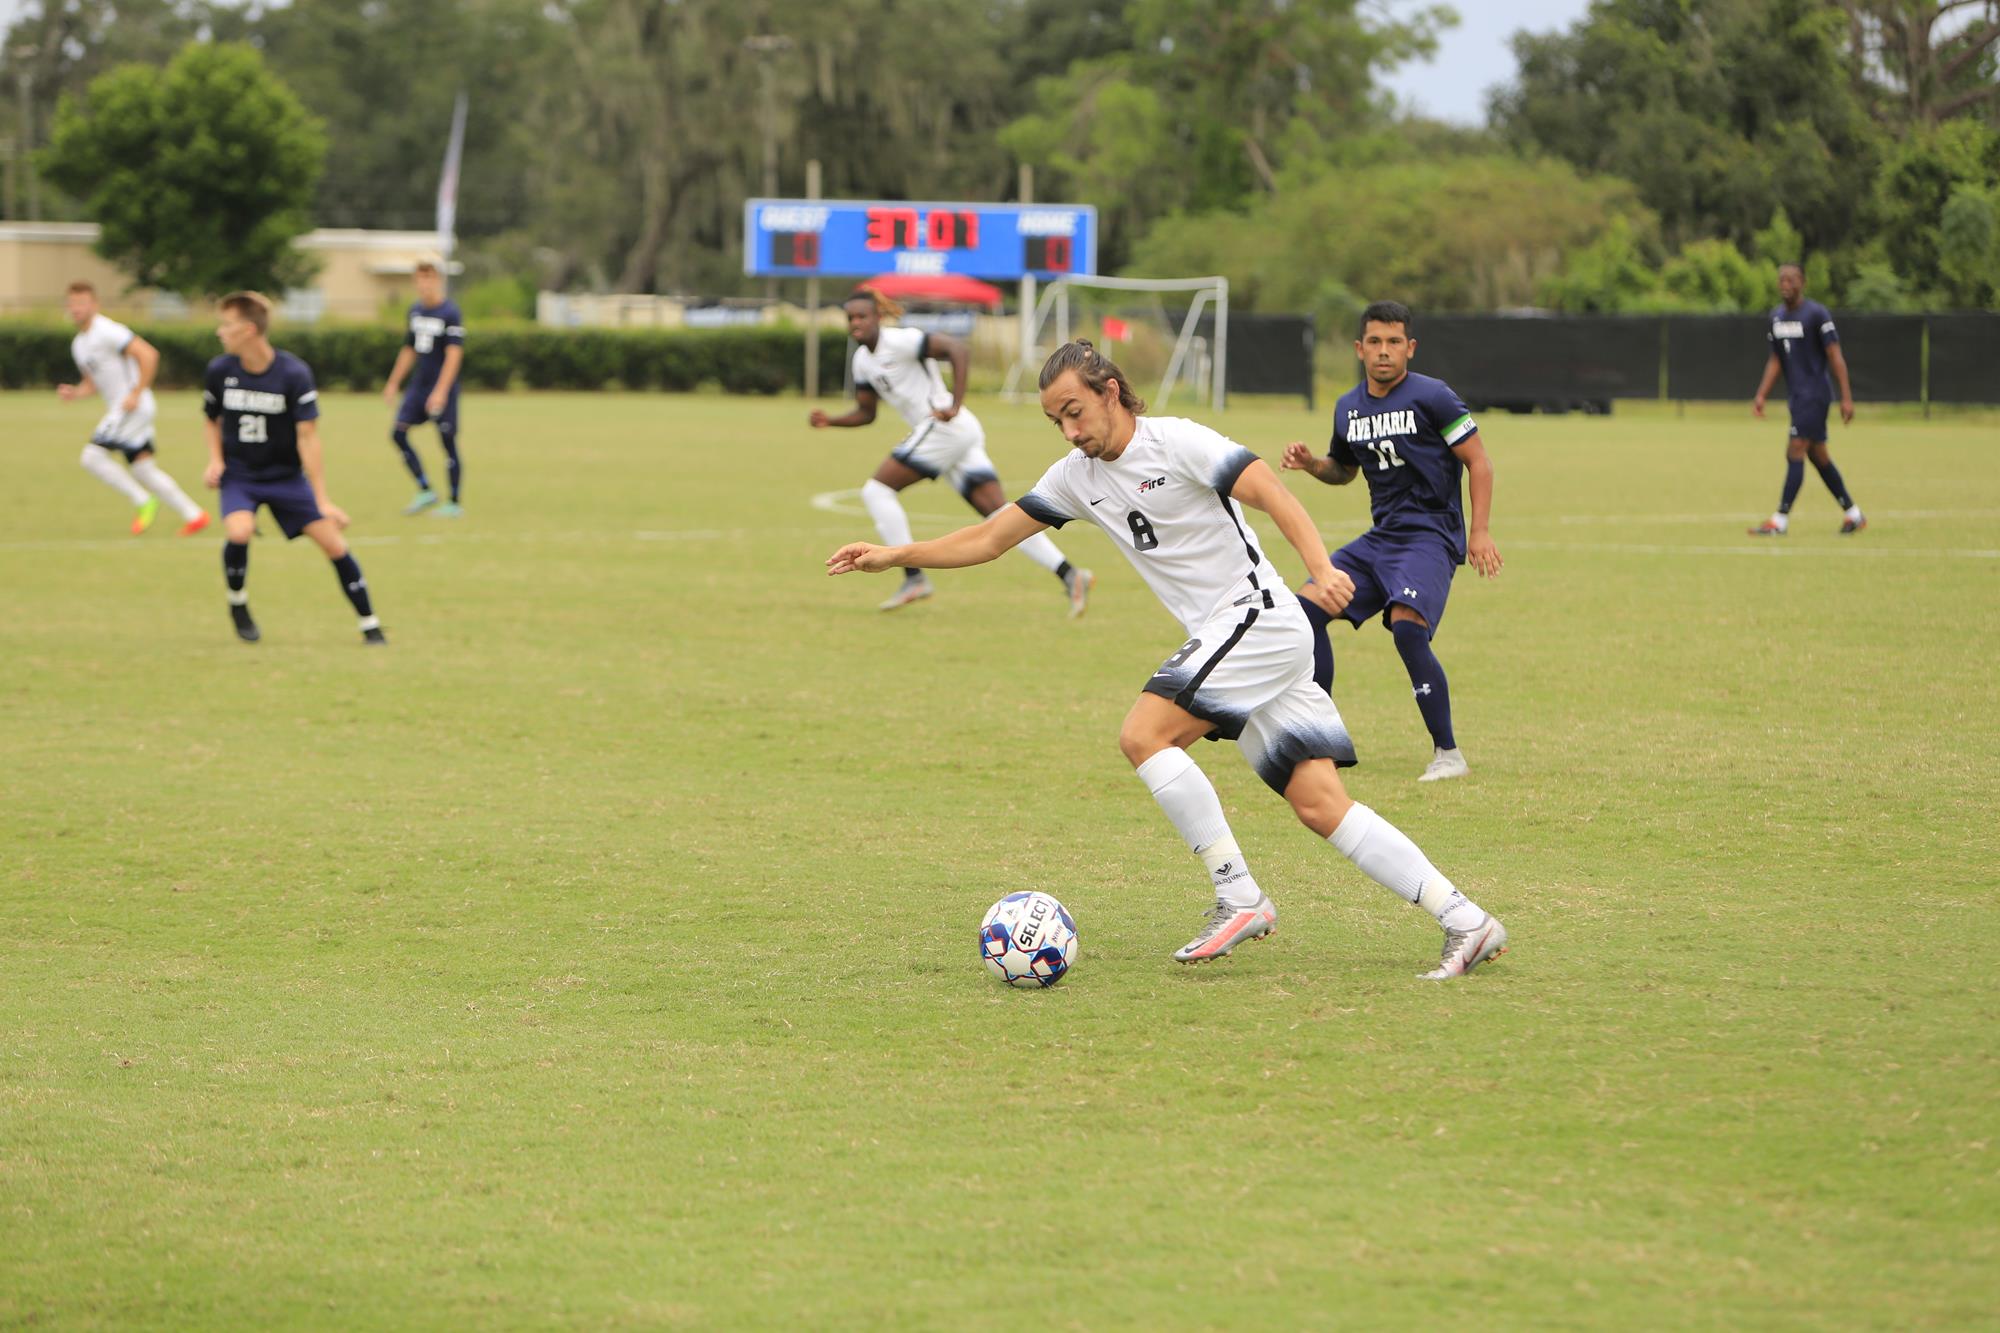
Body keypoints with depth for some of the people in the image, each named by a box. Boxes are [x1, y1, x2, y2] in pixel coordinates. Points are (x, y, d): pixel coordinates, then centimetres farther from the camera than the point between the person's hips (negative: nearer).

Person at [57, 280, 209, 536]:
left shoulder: (108, 331, -13)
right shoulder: (78, 344, 16)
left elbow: (148, 355, -20)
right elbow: (92, 383, 26)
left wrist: (136, 395, -20)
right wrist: (75, 394, 4)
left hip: (134, 407, -10)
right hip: (118, 410, 10)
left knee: (92, 456, -15)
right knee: (142, 469, 8)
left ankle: (143, 502, -6)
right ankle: (194, 515, 12)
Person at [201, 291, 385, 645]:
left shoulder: (294, 374, -18)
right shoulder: (220, 370, -8)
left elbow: (307, 436, -17)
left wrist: (322, 500, -18)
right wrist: (215, 460, -7)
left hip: (286, 475, -1)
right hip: (238, 474, 1)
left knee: (333, 542, -9)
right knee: (238, 531, -28)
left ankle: (370, 625, 6)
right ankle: (237, 603, -1)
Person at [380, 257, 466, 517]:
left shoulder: (451, 313, -12)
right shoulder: (415, 309, 11)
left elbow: (454, 355, -18)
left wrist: (441, 391, -25)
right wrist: (394, 383, 22)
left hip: (442, 388, -7)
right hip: (419, 385, 7)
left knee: (448, 441, -2)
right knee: (398, 432, -3)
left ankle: (454, 503, 7)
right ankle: (426, 492, 4)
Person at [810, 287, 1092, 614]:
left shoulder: (899, 341, -10)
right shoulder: (863, 360, 18)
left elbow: (958, 350, -20)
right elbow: (866, 413, 24)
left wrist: (955, 405, -26)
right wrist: (829, 421, 7)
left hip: (944, 426, -9)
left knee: (876, 489, -7)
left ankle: (914, 578, -8)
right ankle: (1070, 575, -8)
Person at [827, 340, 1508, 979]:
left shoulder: (1174, 441, -9)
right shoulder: (1077, 476, 14)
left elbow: (1269, 491, -18)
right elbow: (989, 539, 17)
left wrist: (1322, 570, -32)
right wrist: (895, 555, 8)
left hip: (1256, 615, -8)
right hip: (1221, 637, 8)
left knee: (1143, 734, -18)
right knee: (1319, 803, -1)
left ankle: (1239, 897, -13)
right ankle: (1466, 923, -2)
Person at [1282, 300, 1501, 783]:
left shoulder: (1431, 397, -9)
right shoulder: (1349, 408, 11)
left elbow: (1478, 462, -6)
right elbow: (1343, 470, 28)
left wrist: (1479, 532, -13)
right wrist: (1310, 463, 6)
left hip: (1431, 538, -7)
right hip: (1380, 539, 7)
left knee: (1407, 625, -28)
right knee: (1308, 607, -1)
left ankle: (1448, 753, -18)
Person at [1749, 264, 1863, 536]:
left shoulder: (1817, 314, -11)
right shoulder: (1776, 316, 12)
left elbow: (1835, 356, -11)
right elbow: (1776, 360, 19)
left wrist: (1846, 397, -15)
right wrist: (1761, 395, 12)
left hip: (1814, 394, -8)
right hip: (1797, 396, 8)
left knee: (1795, 452, -12)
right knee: (1818, 455, 11)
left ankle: (1780, 520, -13)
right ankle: (1853, 513, 20)